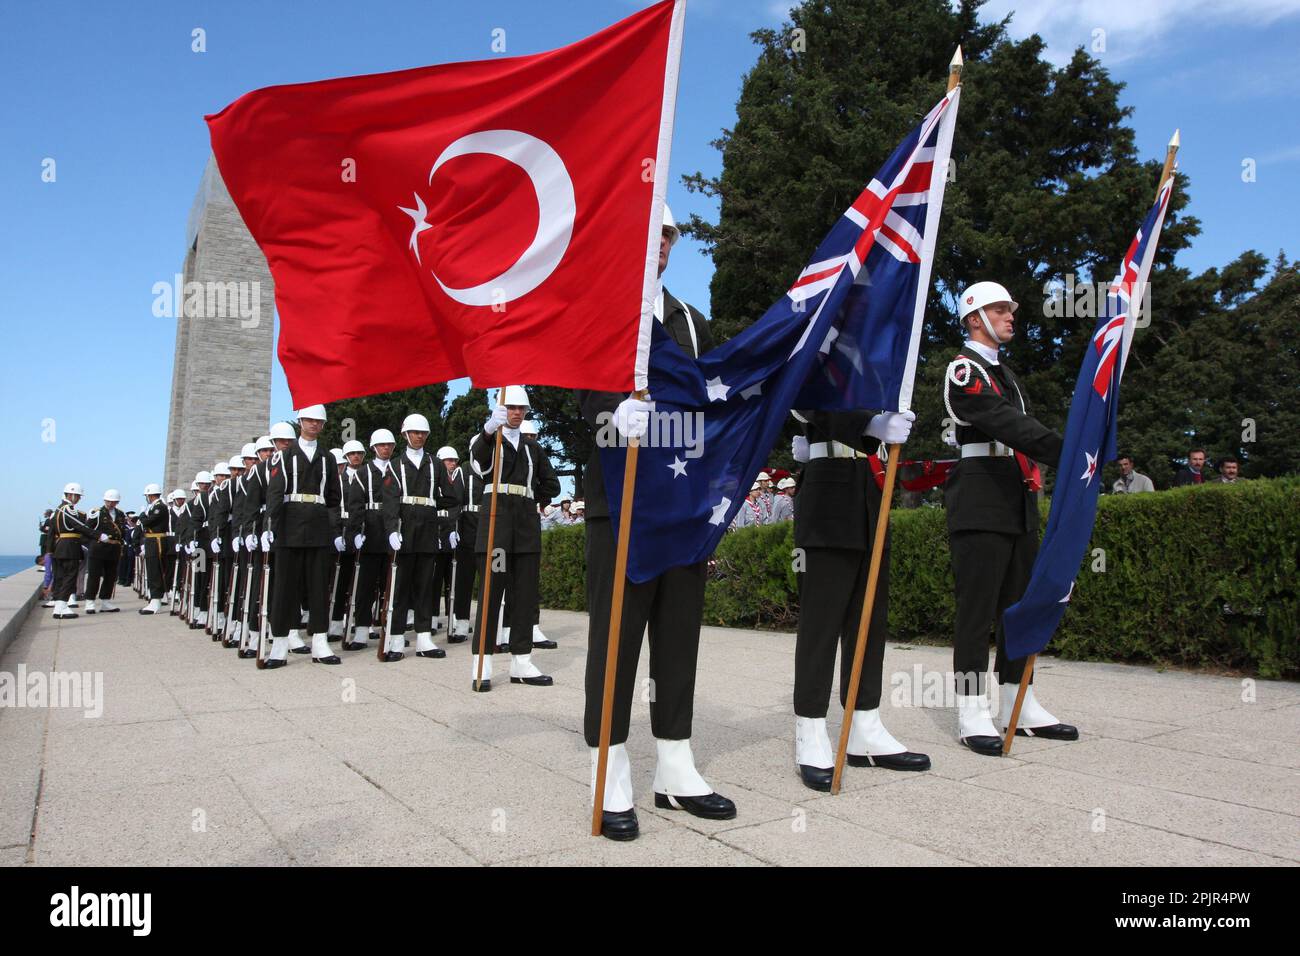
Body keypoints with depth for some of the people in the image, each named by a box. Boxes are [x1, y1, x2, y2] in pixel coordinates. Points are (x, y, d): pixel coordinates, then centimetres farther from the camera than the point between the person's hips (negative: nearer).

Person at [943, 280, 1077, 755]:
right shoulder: (963, 368, -6)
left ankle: (1019, 706, 18)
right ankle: (973, 714, -2)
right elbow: (1004, 422, -20)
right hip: (981, 502, -9)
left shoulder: (1004, 373, 24)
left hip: (1018, 502, 10)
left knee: (1020, 603, 10)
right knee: (977, 606, -7)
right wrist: (1066, 452, -29)